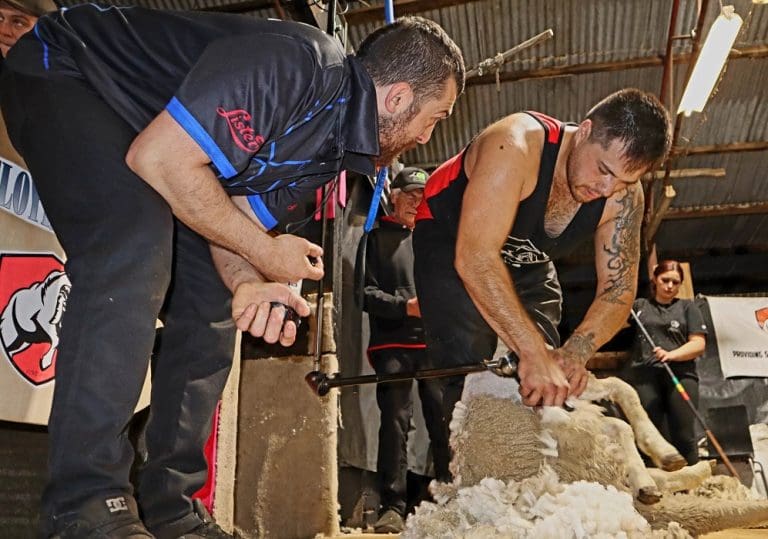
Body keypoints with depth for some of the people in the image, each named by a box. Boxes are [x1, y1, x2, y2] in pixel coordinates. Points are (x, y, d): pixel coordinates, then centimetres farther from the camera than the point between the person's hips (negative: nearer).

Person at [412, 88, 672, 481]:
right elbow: (475, 258, -44)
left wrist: (574, 352, -33)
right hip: (449, 241, -5)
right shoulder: (516, 146, -37)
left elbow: (618, 289, -14)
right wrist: (534, 353, -48)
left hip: (528, 264, 6)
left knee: (547, 385, -1)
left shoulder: (624, 197, -18)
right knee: (467, 365, -21)